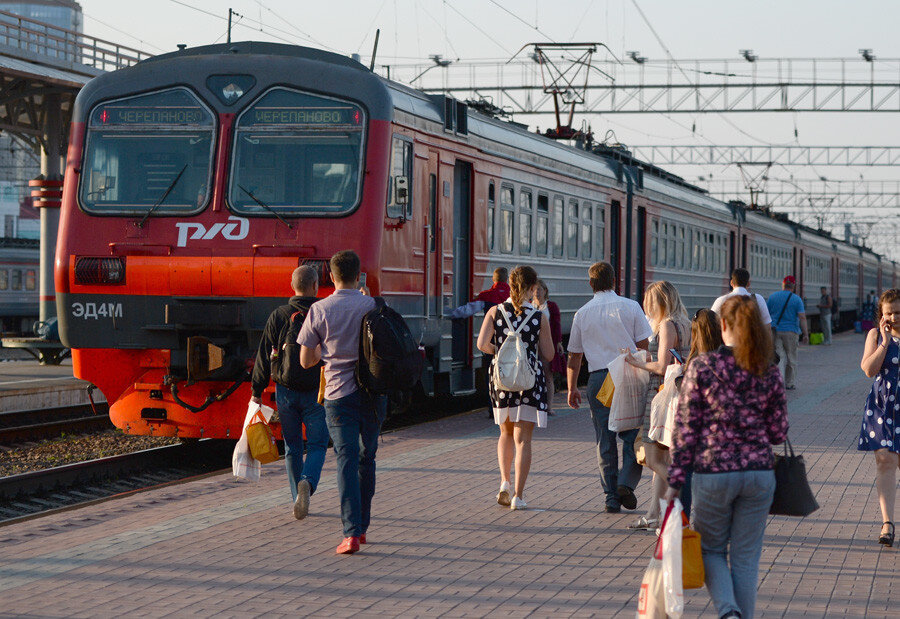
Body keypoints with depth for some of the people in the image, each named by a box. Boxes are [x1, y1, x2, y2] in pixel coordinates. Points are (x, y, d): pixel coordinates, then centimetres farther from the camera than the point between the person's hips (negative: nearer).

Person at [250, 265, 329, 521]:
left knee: (292, 447, 13)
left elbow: (264, 356, 0)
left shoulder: (278, 316, -1)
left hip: (286, 391, 2)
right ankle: (307, 482, -22)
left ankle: (298, 501, 14)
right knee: (317, 445, 6)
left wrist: (257, 390, 7)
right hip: (316, 392, -2)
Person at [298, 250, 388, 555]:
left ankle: (352, 532, -14)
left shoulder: (319, 310, -3)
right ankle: (362, 526, 23)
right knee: (367, 459, 16)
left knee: (347, 461, -4)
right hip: (373, 393, 2)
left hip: (339, 394, -2)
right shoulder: (374, 307, -1)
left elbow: (306, 360, 2)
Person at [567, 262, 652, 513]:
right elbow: (644, 346, -1)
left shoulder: (582, 314, 6)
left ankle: (612, 497, 6)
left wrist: (572, 389, 18)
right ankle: (627, 482, -11)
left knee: (605, 440, 5)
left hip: (597, 378, 2)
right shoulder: (630, 307, 0)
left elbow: (574, 356, 10)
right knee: (632, 435, 7)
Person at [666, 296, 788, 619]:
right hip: (759, 472, 2)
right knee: (746, 559, 11)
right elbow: (778, 432, 4)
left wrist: (675, 480, -1)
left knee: (711, 550, 15)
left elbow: (685, 429, -7)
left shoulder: (701, 367, -8)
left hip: (712, 473, -2)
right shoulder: (770, 372, -1)